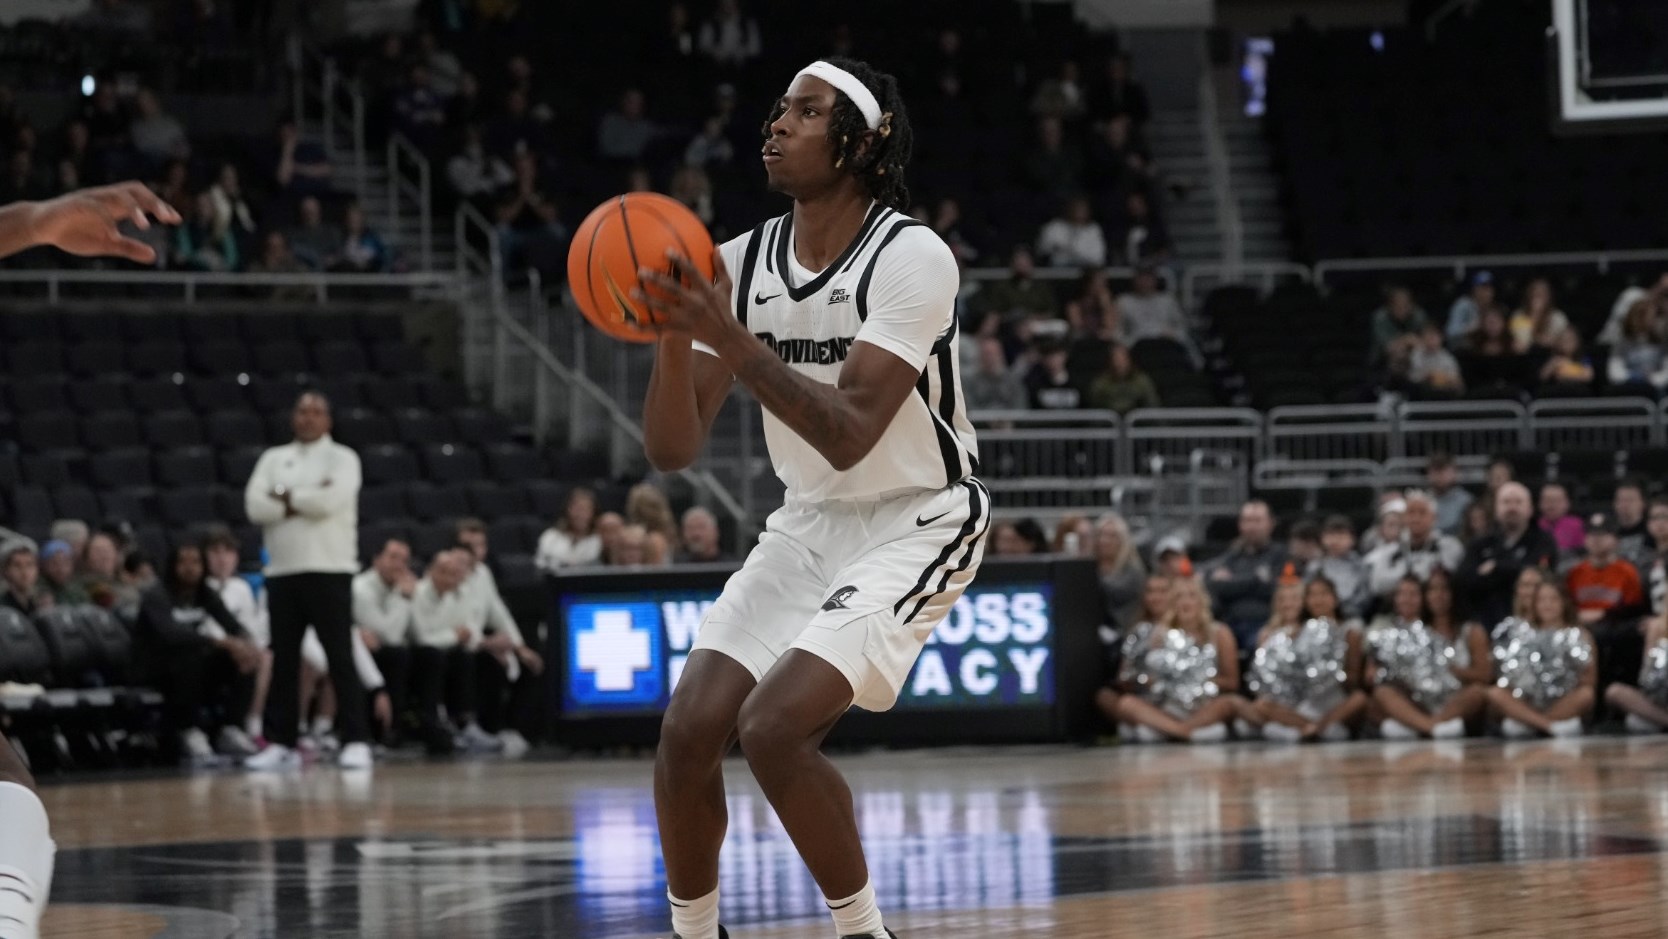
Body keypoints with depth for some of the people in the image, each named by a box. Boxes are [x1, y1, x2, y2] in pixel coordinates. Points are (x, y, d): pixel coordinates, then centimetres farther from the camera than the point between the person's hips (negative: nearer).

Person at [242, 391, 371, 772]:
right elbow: (255, 506, -2)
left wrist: (285, 497, -3)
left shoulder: (342, 459, 1)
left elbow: (330, 500, -17)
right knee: (283, 659, 6)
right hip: (282, 570, 4)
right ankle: (280, 742, 11)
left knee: (340, 657, -7)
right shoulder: (273, 459, 13)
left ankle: (355, 742, -8)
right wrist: (306, 502, -9)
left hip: (328, 569, -4)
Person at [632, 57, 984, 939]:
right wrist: (678, 334, -25)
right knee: (689, 729, -6)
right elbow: (672, 449, -7)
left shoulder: (912, 257, -21)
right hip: (811, 523, 6)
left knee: (775, 725, -23)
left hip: (917, 522, -6)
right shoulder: (739, 265, -3)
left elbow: (848, 435, -30)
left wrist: (728, 338, -36)